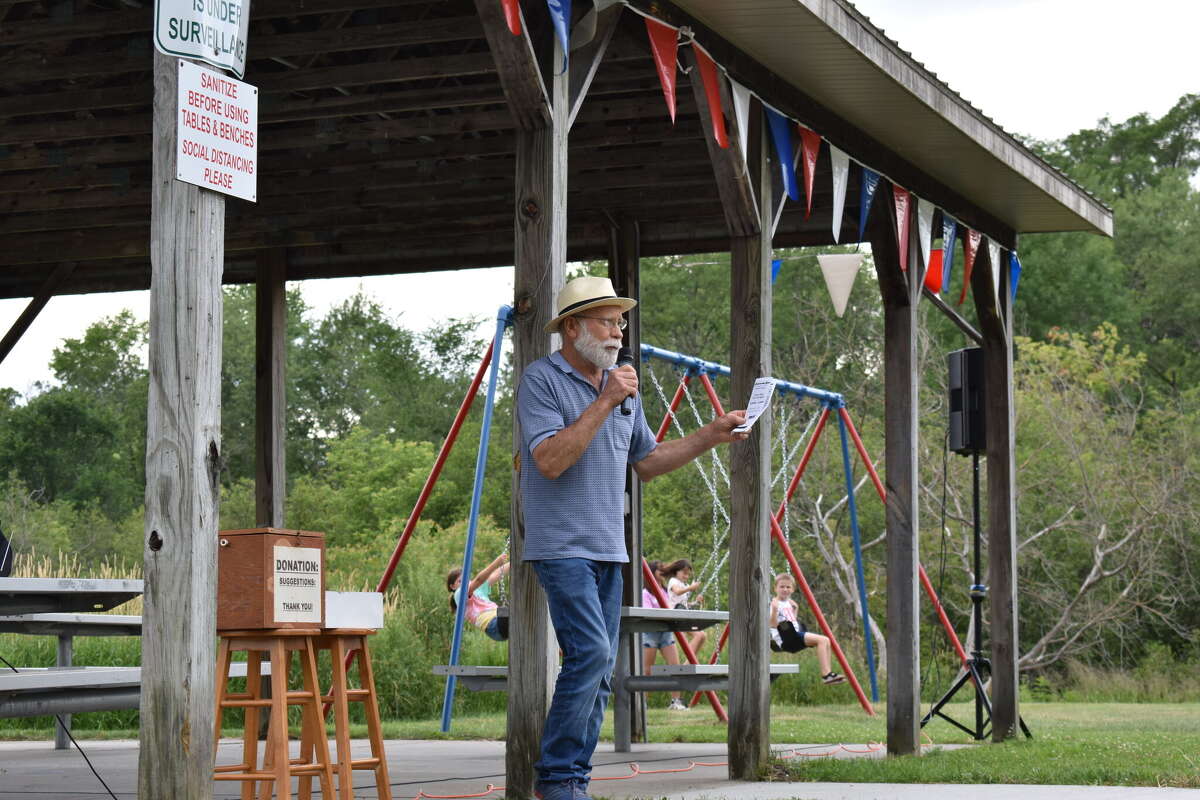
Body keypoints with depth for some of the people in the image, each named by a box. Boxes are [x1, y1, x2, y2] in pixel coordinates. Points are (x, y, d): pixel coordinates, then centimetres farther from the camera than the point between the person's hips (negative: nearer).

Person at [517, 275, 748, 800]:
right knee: (590, 653, -19)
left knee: (601, 671, 6)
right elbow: (550, 460, -19)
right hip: (561, 547, -8)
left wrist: (711, 436, 12)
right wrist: (602, 404, -20)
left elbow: (647, 462, 22)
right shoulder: (541, 380, -7)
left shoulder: (624, 387, 16)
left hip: (608, 550, 8)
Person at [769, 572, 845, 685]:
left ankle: (827, 672, -6)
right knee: (821, 640, -21)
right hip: (787, 638, -9)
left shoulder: (788, 603, 22)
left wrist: (794, 610, 26)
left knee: (825, 640, -2)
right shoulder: (774, 603, -5)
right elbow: (773, 624, -17)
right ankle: (826, 674, -27)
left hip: (795, 635, 9)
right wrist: (774, 610, -28)